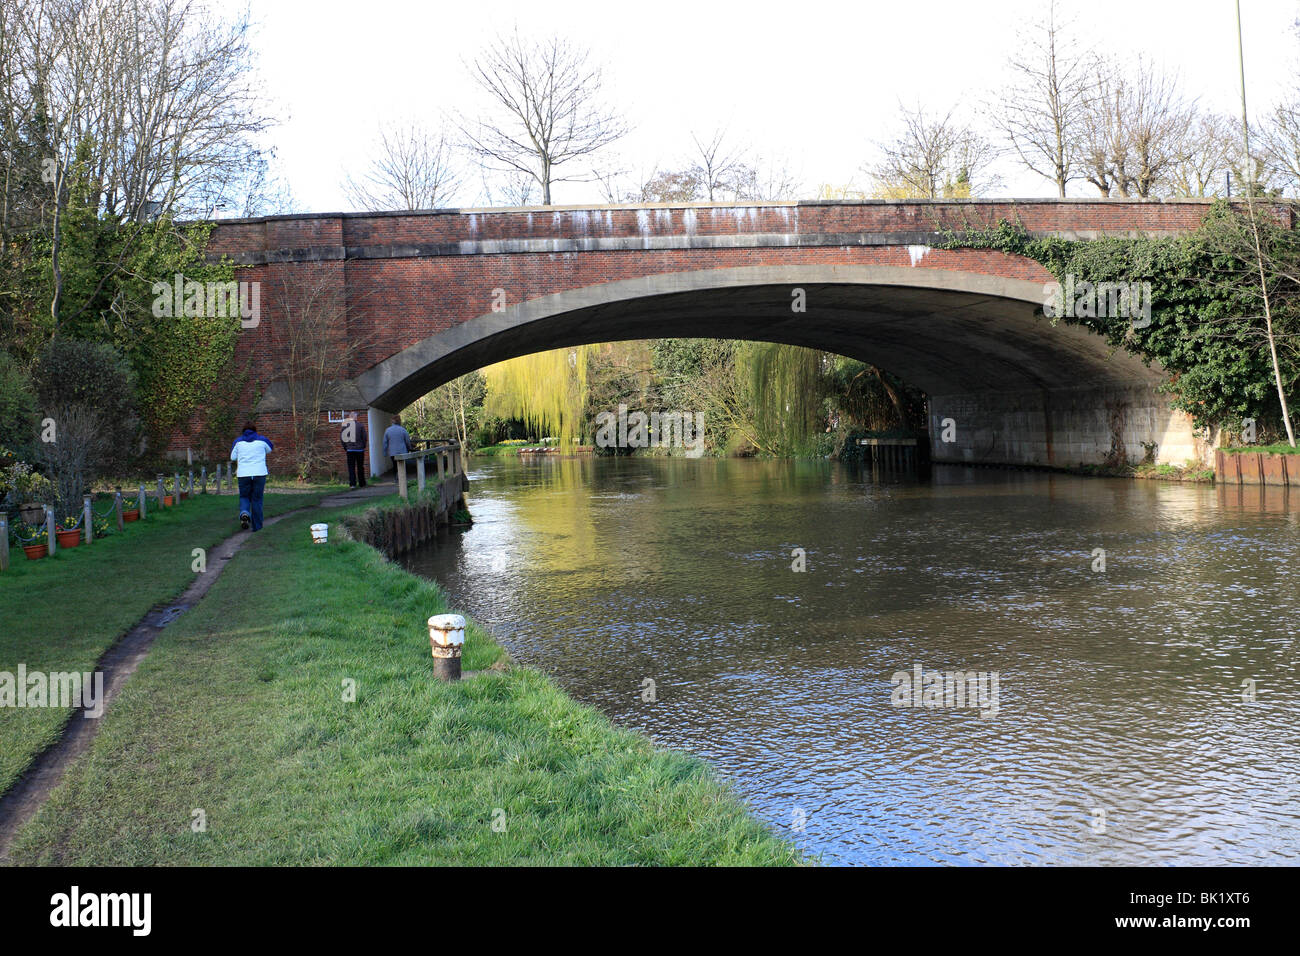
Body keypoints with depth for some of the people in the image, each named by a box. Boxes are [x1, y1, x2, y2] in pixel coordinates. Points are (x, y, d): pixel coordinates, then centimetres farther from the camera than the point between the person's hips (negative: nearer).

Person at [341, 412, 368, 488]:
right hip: (360, 449, -1)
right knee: (360, 467, 8)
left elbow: (341, 438, 2)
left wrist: (345, 448, 10)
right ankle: (362, 484, 12)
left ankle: (352, 484, -5)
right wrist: (363, 446, 10)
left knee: (351, 467, 3)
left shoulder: (344, 425, 1)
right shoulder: (360, 425, -4)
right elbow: (364, 437, -3)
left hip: (349, 450, 1)